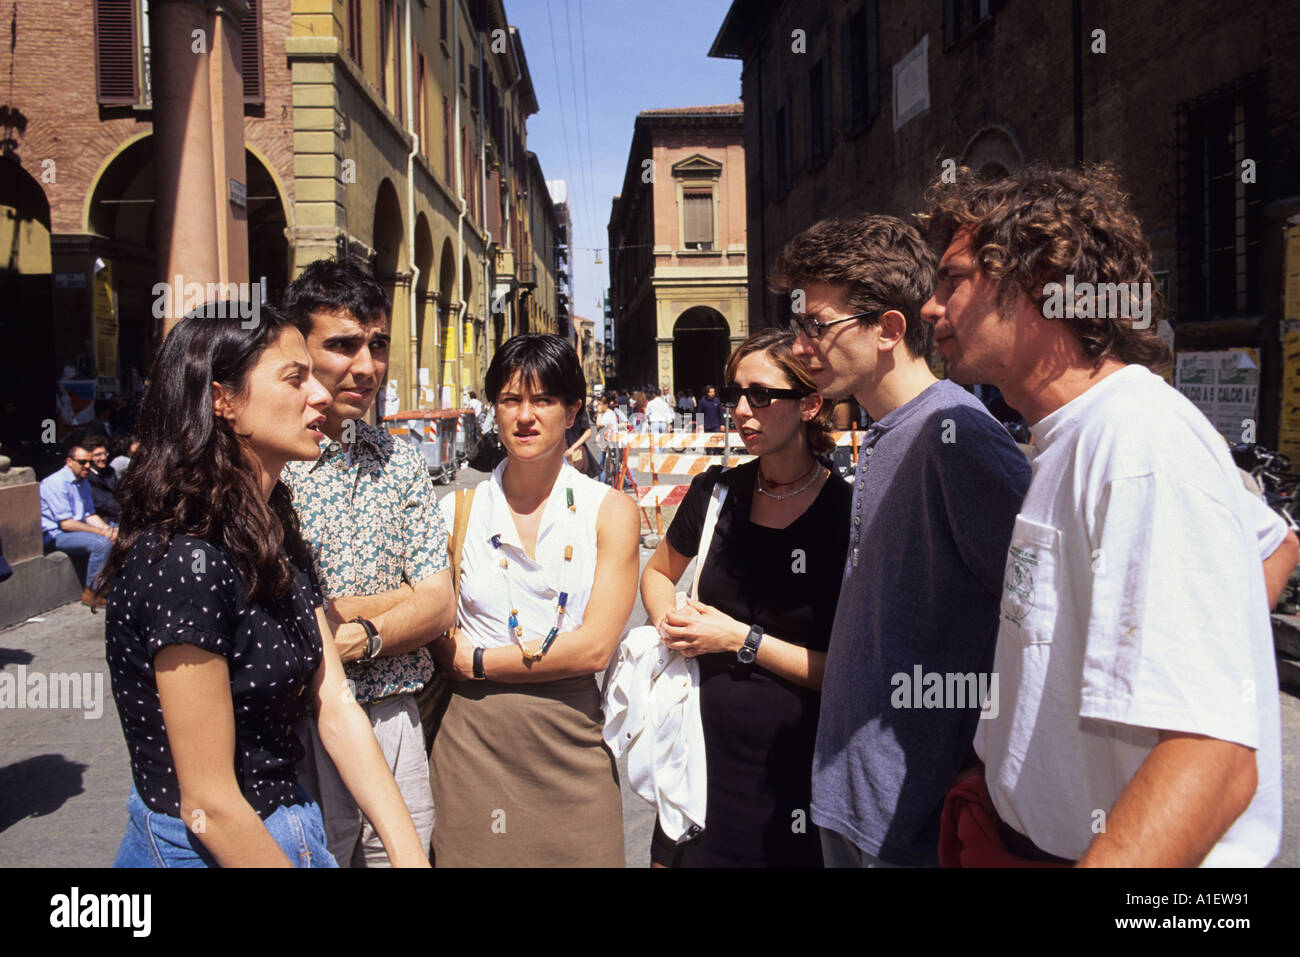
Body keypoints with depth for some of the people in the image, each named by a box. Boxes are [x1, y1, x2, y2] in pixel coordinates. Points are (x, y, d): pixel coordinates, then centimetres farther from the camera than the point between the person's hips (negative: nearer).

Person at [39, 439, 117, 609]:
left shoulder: (83, 483, 12)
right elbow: (66, 523, -21)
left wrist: (109, 529, -8)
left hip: (79, 528, 9)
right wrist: (103, 532, -21)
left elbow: (90, 515, 12)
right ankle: (90, 593, -20)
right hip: (55, 534, -9)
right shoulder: (55, 483, -17)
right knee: (102, 543, -30)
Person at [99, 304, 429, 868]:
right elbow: (209, 807, -22)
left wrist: (410, 856, -8)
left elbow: (337, 711, -2)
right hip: (200, 849, -8)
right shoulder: (186, 562, -25)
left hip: (284, 829, 8)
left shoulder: (277, 536, 3)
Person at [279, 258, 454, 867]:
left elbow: (439, 606, 3)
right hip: (297, 733, -4)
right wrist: (396, 600, -7)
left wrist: (362, 636, -16)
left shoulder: (400, 462, 8)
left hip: (395, 725, 5)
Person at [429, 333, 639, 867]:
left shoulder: (609, 511, -1)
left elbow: (595, 647, -9)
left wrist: (479, 661, -6)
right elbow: (438, 641, 8)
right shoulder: (457, 511, 4)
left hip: (571, 743, 0)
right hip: (472, 739, 1)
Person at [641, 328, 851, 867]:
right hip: (702, 749, 4)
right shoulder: (717, 492, -1)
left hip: (794, 767, -4)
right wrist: (669, 620, -3)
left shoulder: (845, 515, -13)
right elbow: (657, 573, 17)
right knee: (674, 856, 15)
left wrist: (743, 640, -17)